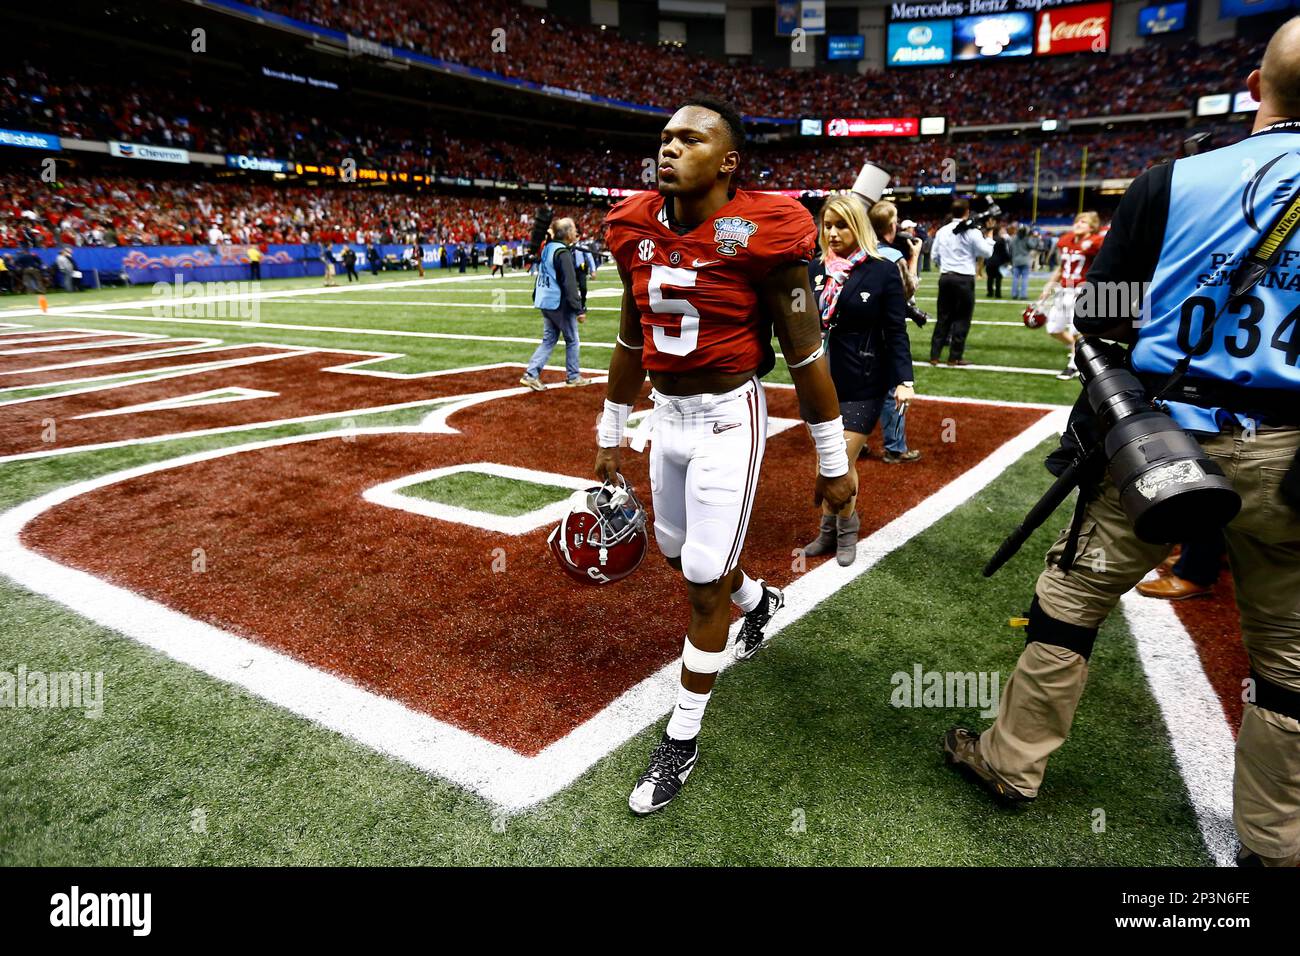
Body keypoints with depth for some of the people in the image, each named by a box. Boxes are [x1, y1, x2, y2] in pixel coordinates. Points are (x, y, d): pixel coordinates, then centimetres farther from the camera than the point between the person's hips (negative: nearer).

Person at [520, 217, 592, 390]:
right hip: (560, 303, -8)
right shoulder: (563, 252, -17)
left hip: (545, 302, 8)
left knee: (548, 340, 13)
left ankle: (531, 374, 3)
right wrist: (579, 310, -19)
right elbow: (569, 284, -20)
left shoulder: (547, 248, 9)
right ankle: (573, 377, 16)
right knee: (572, 340, 8)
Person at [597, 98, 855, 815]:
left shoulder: (762, 233, -15)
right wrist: (611, 432, 18)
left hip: (727, 419, -6)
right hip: (666, 415, 7)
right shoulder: (637, 230, 2)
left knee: (703, 580, -1)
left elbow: (805, 352, -10)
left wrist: (834, 459, -5)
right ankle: (757, 600, 55)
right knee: (678, 552, 20)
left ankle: (681, 741, 18)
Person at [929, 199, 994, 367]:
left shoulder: (942, 231, 4)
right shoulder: (972, 232, -8)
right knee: (962, 318, 4)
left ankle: (934, 355, 8)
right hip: (964, 279, -4)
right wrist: (988, 239, 14)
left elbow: (935, 255, 10)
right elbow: (986, 253, -3)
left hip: (945, 278, 4)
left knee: (943, 317, 10)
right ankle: (955, 357, 5)